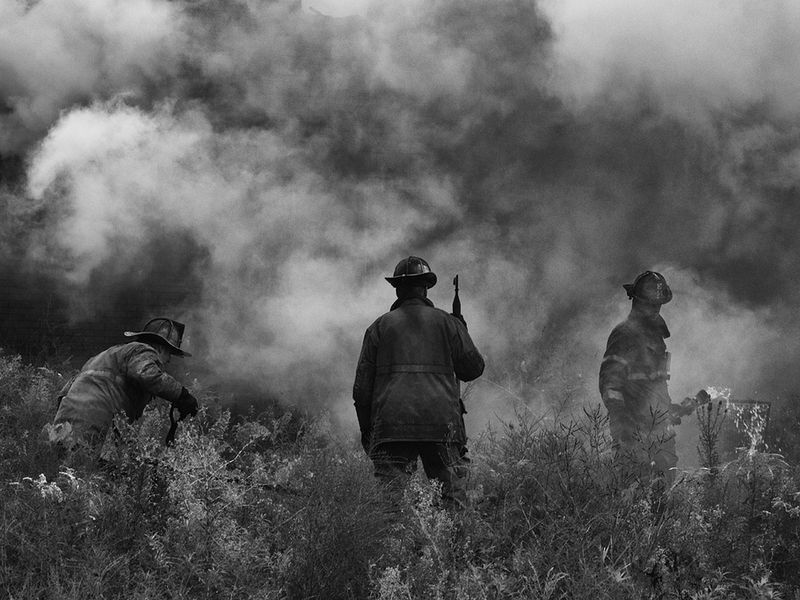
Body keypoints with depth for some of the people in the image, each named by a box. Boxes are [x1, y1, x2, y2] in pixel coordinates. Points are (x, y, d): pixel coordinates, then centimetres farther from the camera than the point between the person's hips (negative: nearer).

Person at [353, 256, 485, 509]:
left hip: (391, 423, 0)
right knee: (452, 495, 1)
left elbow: (362, 386, 11)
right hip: (442, 422, 0)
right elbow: (473, 368, 12)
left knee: (391, 491, -5)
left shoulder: (380, 326, 12)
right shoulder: (447, 322, 10)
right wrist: (461, 334, 29)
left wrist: (366, 428, 19)